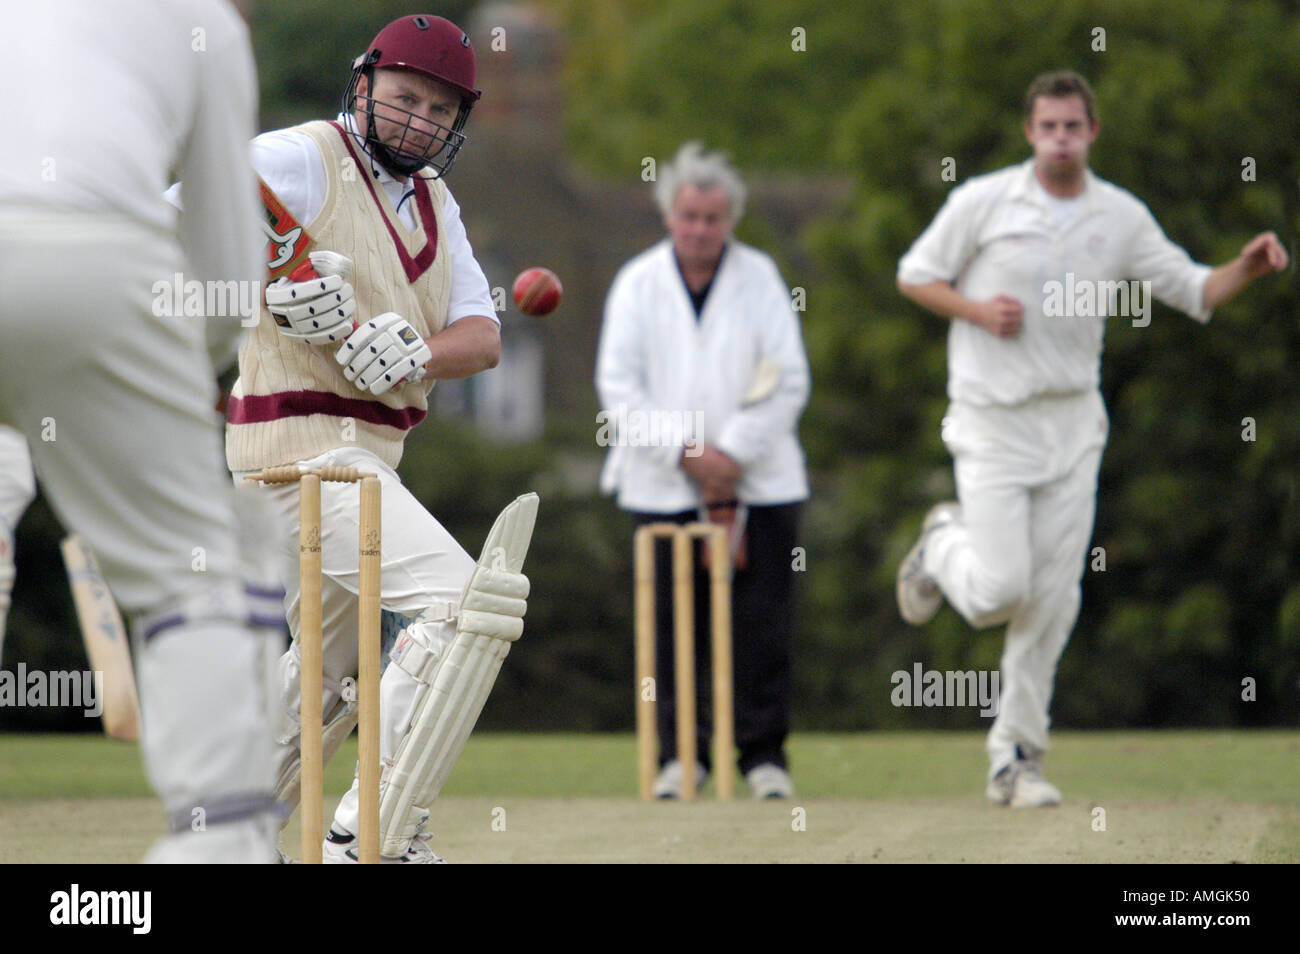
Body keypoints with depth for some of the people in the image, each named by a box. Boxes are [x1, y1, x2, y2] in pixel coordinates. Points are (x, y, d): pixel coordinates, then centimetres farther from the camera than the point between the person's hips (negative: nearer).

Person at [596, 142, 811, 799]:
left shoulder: (760, 278, 5)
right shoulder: (638, 283, 4)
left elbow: (789, 382, 0)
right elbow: (618, 386, -1)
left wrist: (733, 454, -10)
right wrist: (687, 452, -12)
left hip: (757, 481, 0)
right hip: (663, 488, 0)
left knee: (763, 622, -2)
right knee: (671, 624, -1)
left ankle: (763, 752, 6)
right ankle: (680, 751, 9)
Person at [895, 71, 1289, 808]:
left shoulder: (1122, 217, 4)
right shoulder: (983, 202, -4)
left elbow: (1194, 291, 5)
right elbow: (915, 276, 4)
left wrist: (1247, 268, -15)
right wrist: (977, 310, -13)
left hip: (1074, 422, 3)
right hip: (992, 422, -3)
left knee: (1054, 600, -1)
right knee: (1001, 590, -11)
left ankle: (1017, 758, 9)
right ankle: (944, 546, 24)